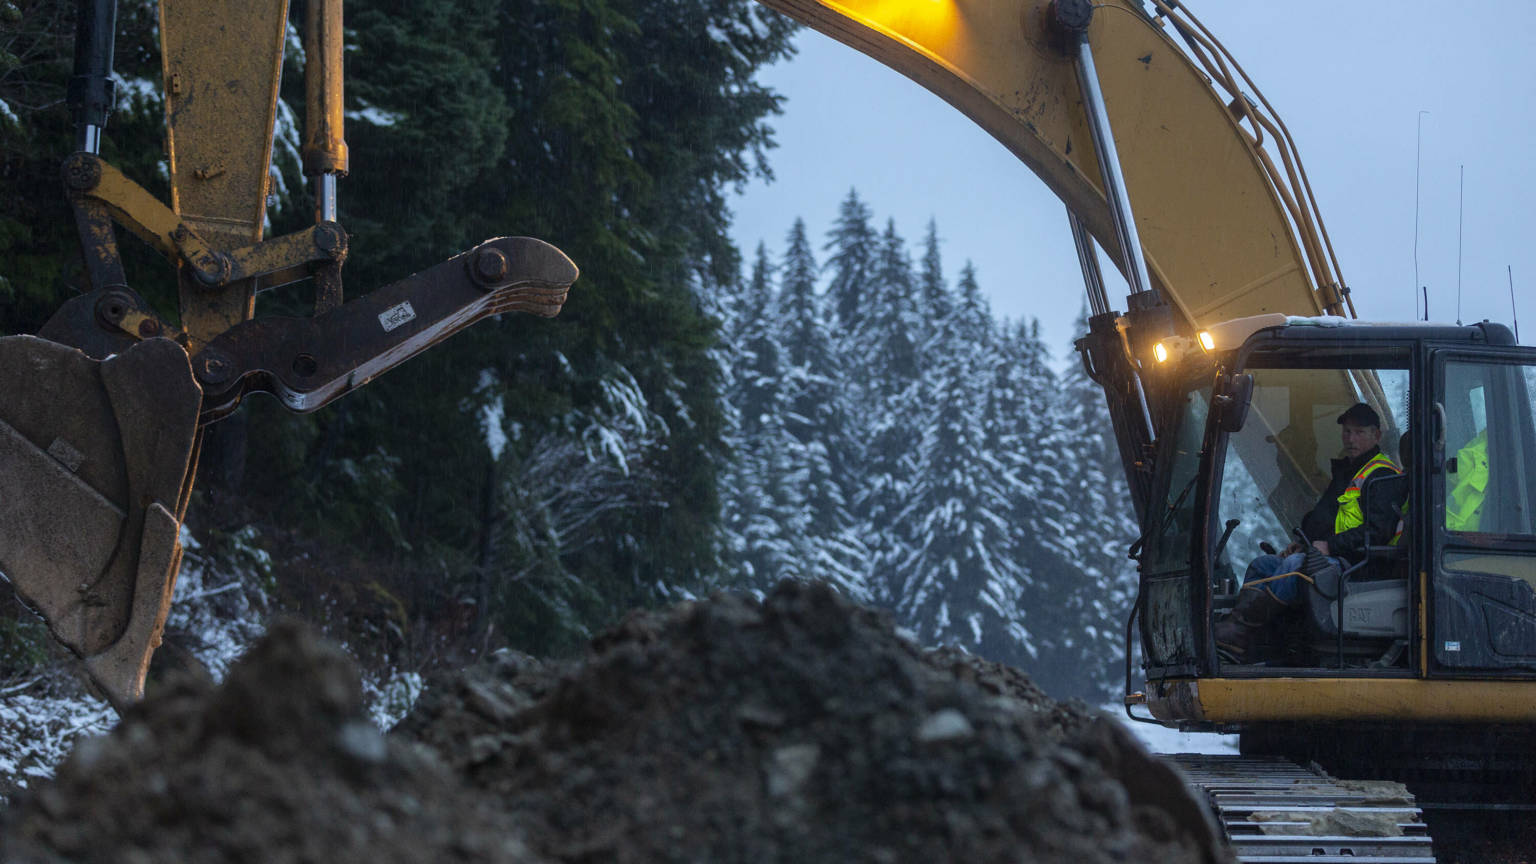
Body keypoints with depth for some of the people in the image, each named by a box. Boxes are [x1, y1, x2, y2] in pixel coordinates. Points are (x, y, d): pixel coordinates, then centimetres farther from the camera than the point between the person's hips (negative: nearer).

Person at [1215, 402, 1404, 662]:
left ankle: (1239, 631, -37)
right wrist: (1302, 544, 15)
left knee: (1295, 565, -32)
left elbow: (1377, 531, -17)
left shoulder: (1382, 475, -5)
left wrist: (1330, 546, -18)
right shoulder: (1343, 471, 25)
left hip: (1358, 563, -10)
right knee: (1262, 564, -4)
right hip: (1330, 557, 10)